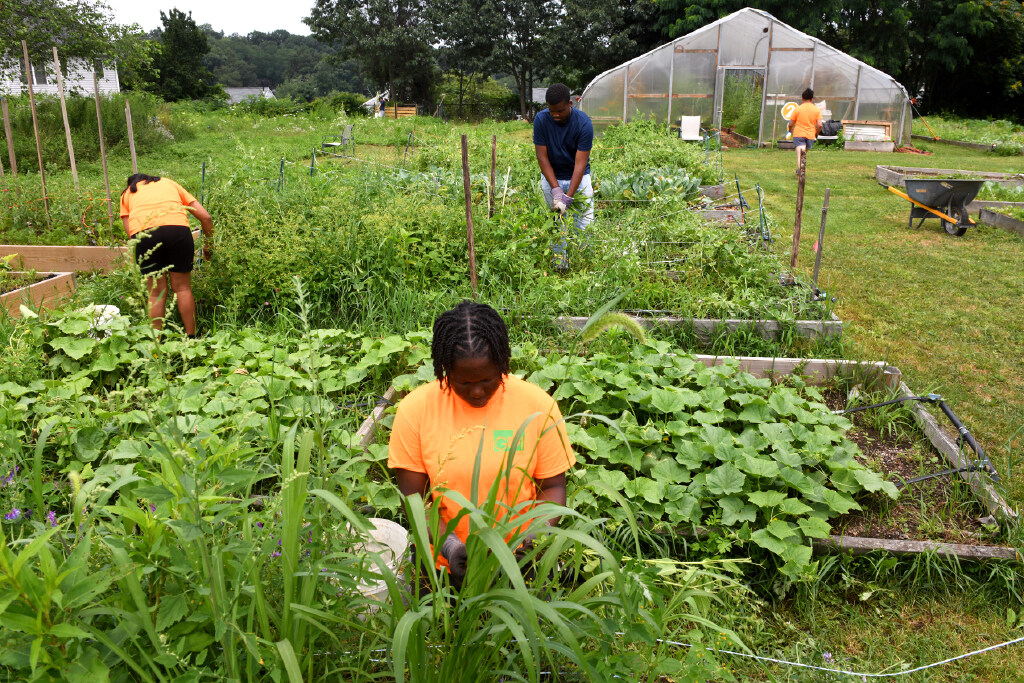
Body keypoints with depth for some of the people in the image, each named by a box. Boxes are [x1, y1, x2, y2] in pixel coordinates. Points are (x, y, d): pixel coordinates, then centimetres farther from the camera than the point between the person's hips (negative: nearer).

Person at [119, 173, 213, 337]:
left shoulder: (127, 193, 31)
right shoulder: (170, 183, 33)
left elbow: (130, 233, 16)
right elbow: (205, 216, 25)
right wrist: (207, 245, 35)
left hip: (142, 232, 0)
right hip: (177, 228, 0)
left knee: (156, 293, 10)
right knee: (182, 288, 12)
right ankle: (191, 338, 16)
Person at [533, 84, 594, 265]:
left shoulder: (584, 123, -21)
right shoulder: (541, 120, -15)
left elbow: (580, 163, -23)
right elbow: (542, 157, -14)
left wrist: (568, 197, -30)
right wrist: (556, 189, -24)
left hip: (578, 177, -1)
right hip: (551, 176, 1)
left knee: (584, 223, -5)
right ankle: (559, 264, 7)